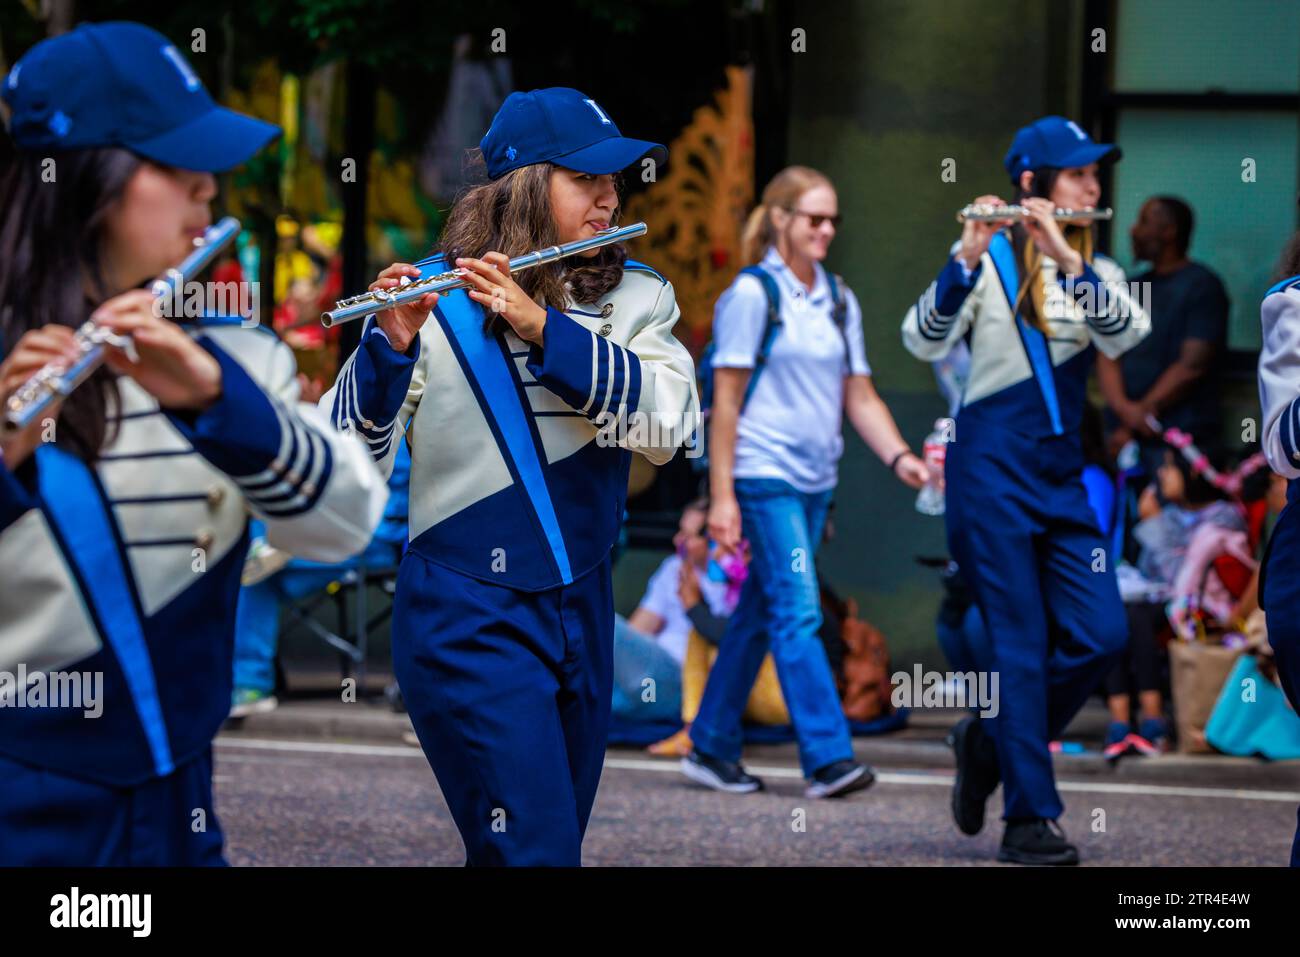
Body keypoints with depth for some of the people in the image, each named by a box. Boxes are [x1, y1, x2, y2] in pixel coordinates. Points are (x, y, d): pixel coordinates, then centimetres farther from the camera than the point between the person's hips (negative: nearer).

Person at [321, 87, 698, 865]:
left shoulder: (637, 298, 4)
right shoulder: (440, 305, -10)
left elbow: (669, 422, -15)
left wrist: (540, 327, -25)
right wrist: (390, 346, -31)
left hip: (584, 613, 5)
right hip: (471, 619, -5)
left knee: (557, 838, 16)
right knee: (534, 852, -12)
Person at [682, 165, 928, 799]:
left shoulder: (839, 301, 13)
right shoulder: (753, 293, -6)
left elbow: (860, 397, 13)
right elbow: (726, 399, -7)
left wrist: (898, 457, -4)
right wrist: (722, 494, -11)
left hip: (816, 480, 7)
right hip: (764, 477, -7)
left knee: (761, 615, 10)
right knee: (798, 611, -12)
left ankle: (712, 747, 18)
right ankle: (827, 757, -15)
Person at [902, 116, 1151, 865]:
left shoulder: (1096, 272, 11)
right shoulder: (991, 259, -3)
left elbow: (1125, 335, -10)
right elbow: (925, 342, -16)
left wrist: (1069, 259, -23)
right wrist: (966, 258, -30)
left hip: (1062, 474, 5)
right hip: (993, 472, -5)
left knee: (1101, 635, -3)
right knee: (1021, 644, -5)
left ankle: (993, 740, 20)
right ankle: (1030, 818, 1)